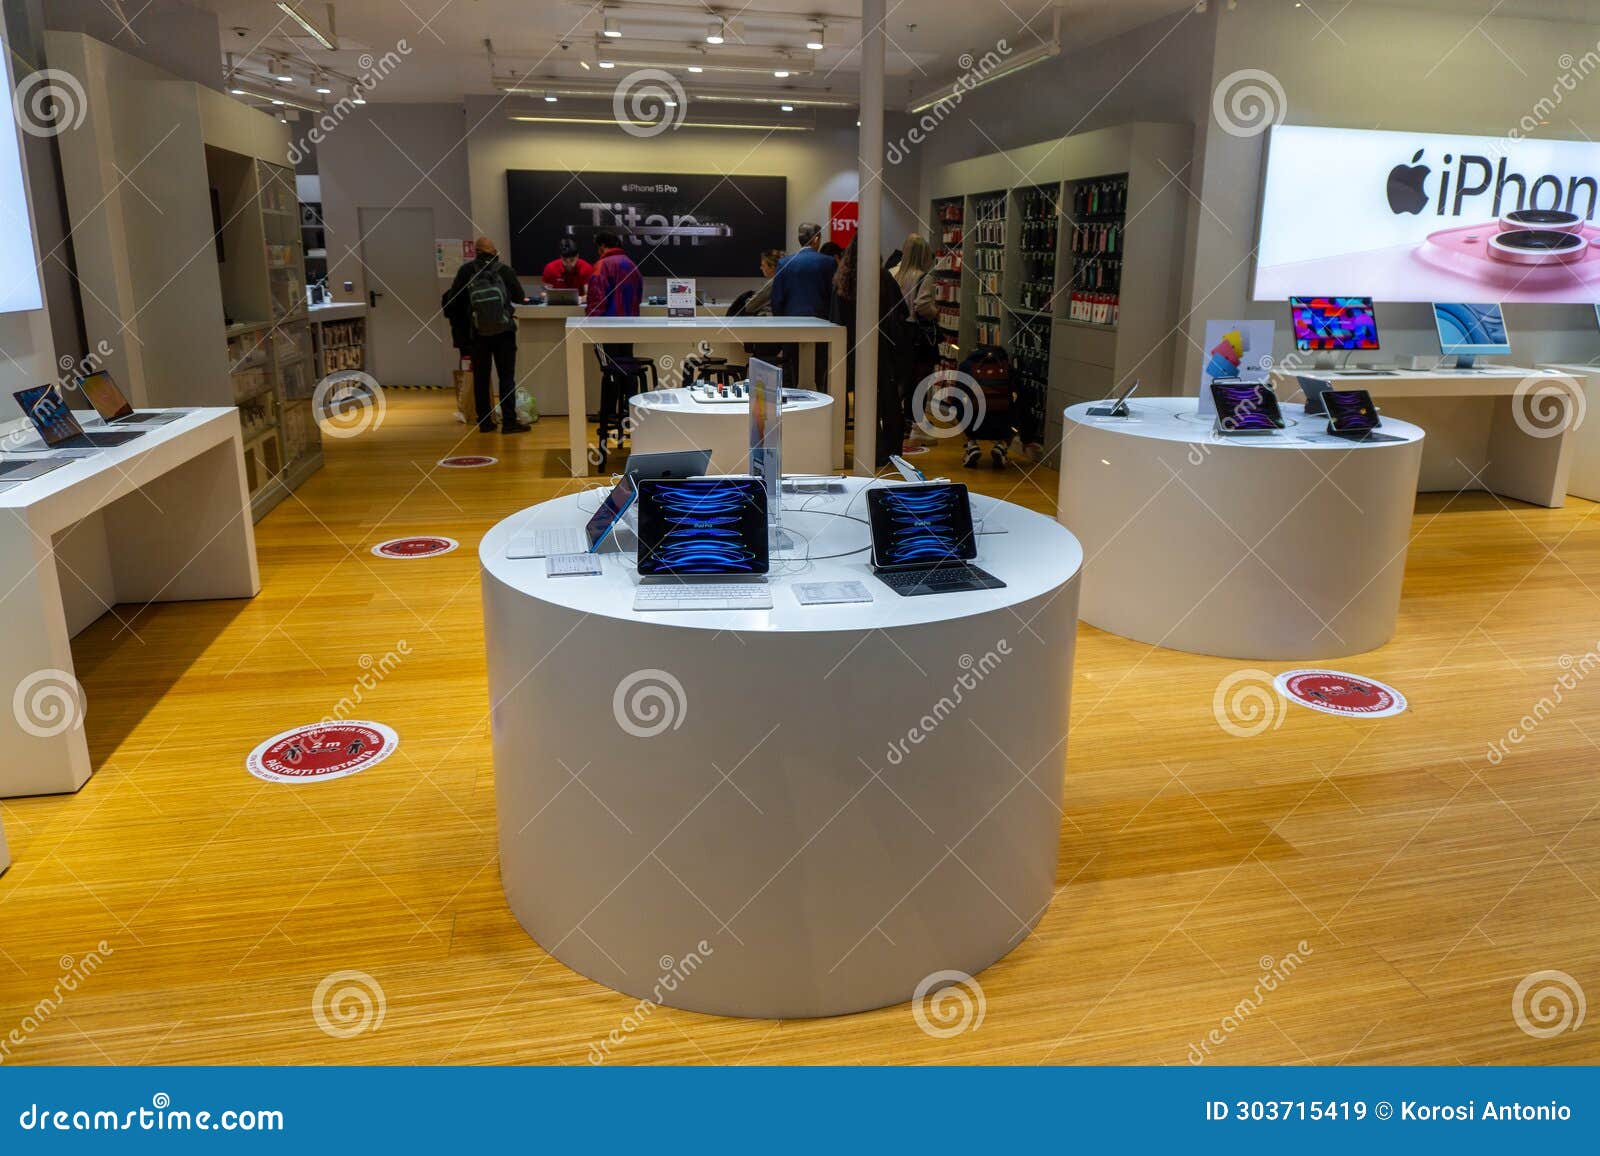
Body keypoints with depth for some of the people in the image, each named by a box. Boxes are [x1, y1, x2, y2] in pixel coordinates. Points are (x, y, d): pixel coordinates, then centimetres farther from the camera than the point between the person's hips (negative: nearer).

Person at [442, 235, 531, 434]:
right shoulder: (504, 271, -8)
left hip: (477, 334, 1)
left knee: (480, 379, 10)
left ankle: (484, 422, 14)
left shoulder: (466, 272, -6)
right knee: (507, 378, 3)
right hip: (504, 333, -1)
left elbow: (453, 300, 1)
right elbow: (520, 298, 2)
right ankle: (509, 422, 0)